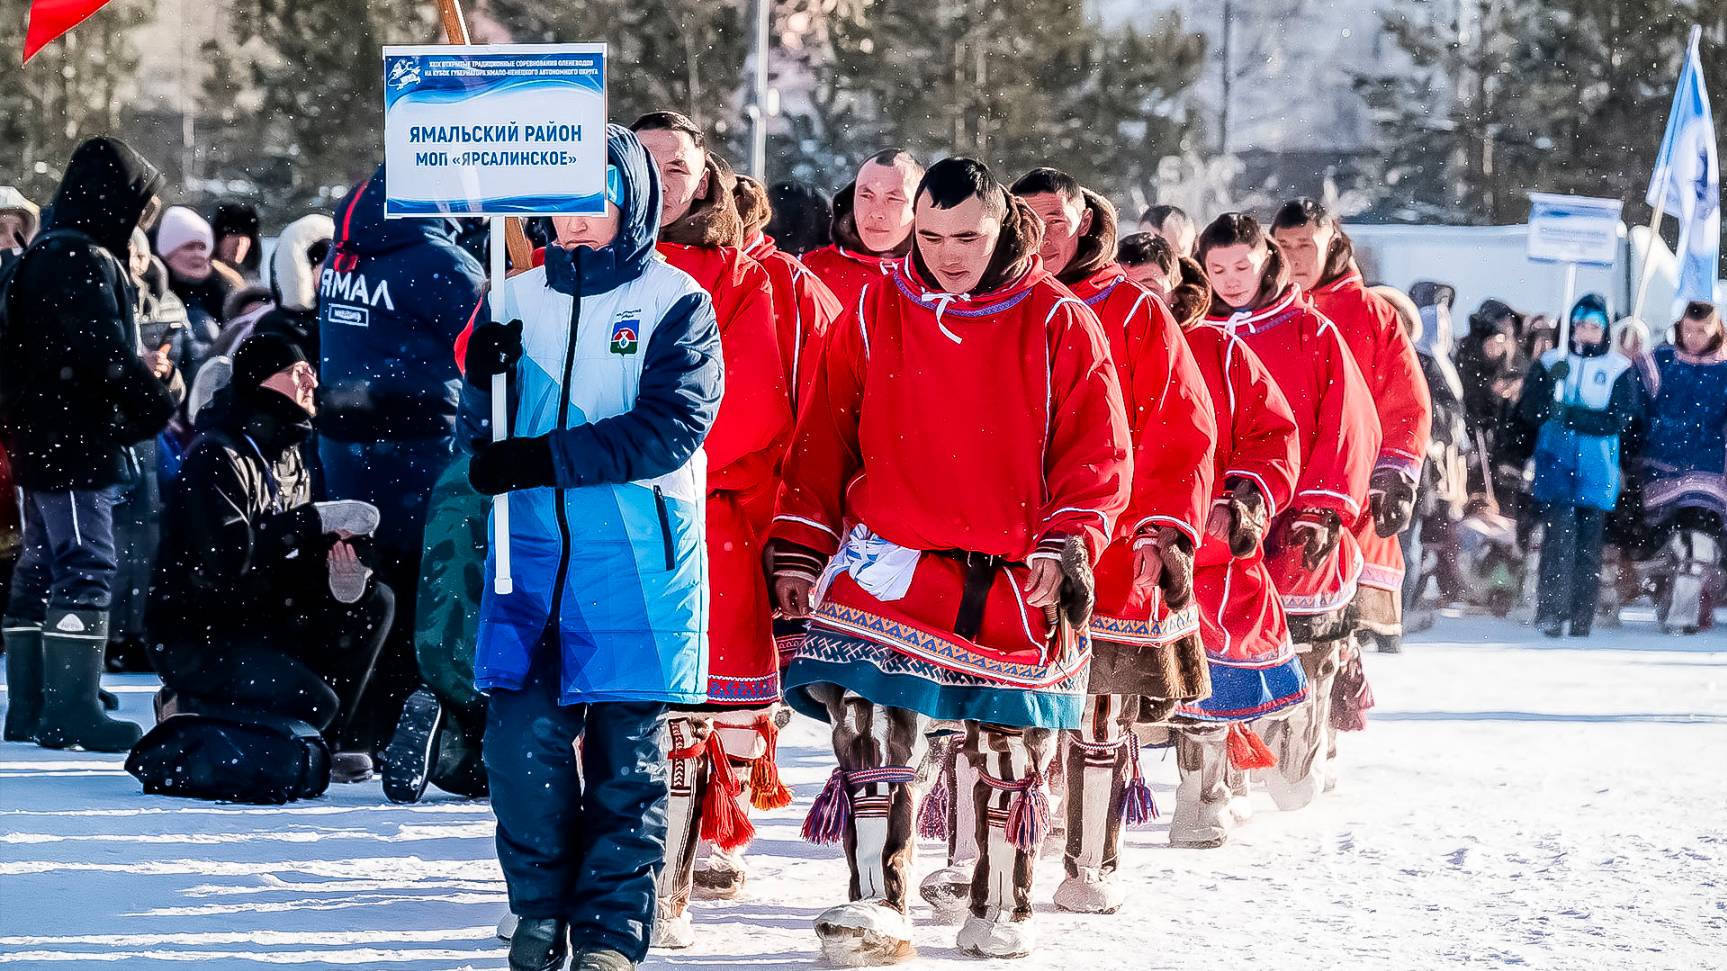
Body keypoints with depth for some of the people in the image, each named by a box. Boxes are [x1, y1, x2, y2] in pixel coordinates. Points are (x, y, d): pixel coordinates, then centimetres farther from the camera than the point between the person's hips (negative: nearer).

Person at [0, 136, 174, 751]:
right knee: (85, 570, -10)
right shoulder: (83, 262, -16)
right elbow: (108, 353, -23)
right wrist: (160, 408, -14)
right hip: (77, 446, -11)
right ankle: (71, 710, -12)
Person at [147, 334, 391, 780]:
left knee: (373, 602, -5)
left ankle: (324, 744, 1)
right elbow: (229, 559, -29)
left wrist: (338, 567, -14)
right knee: (315, 702, -25)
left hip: (259, 622, 9)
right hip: (195, 638, -9)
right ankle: (190, 707, -3)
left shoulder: (287, 455, 11)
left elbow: (297, 555, 10)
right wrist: (318, 519, -25)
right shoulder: (214, 457, -17)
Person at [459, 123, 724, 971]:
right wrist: (485, 381, -11)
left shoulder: (676, 304, -2)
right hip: (531, 552, 3)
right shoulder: (520, 300, 10)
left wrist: (543, 458, -19)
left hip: (639, 560, -3)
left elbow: (669, 428, -14)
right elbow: (483, 436, 12)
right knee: (523, 734, -5)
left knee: (626, 750, 1)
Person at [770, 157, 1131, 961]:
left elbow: (1097, 451, 2)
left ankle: (1001, 910, 24)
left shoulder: (1057, 324, 0)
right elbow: (824, 438, 10)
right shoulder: (874, 315, 4)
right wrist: (799, 548, 7)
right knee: (867, 728, -14)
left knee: (1010, 749, 8)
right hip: (891, 561, 0)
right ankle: (876, 906, -10)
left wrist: (1069, 545, -9)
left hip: (1016, 581, 0)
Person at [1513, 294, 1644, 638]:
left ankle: (1581, 621, 8)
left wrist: (1576, 416, -13)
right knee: (1559, 538, -14)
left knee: (1588, 544, 3)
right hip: (1554, 468, 0)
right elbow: (1527, 413, 4)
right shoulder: (1549, 363, 10)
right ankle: (1551, 613, -19)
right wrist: (1550, 382, -13)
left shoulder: (1619, 370, 5)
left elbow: (1620, 419, -3)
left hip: (1595, 474, 0)